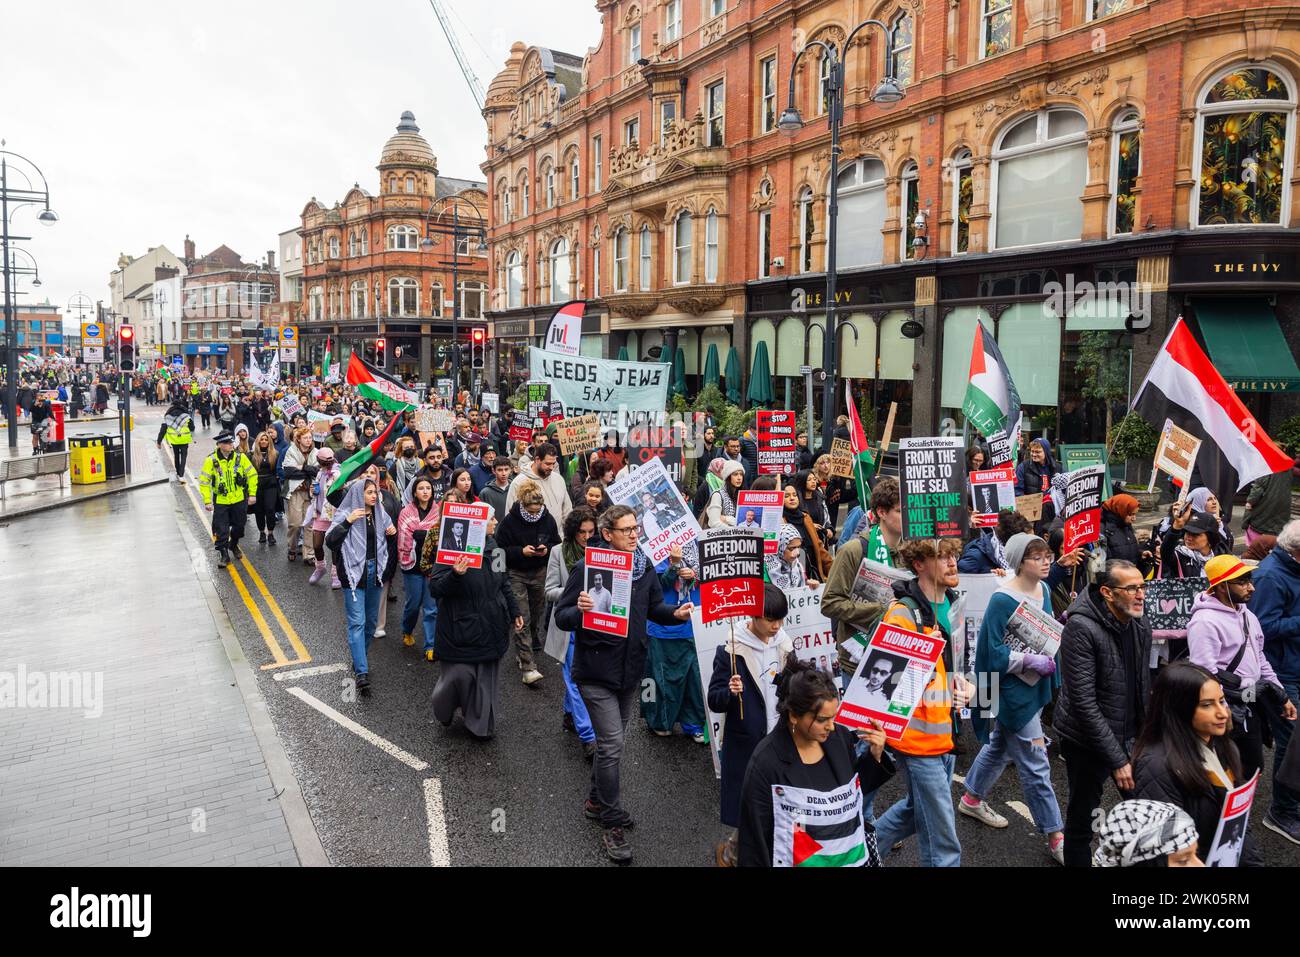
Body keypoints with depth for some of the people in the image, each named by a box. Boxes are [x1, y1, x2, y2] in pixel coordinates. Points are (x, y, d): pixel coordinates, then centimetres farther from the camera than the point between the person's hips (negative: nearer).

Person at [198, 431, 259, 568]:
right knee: (221, 530, -1)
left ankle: (234, 545, 42)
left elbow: (252, 475, 2)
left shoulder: (240, 457, -7)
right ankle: (224, 555, 12)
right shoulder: (211, 460, -11)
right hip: (221, 501, -2)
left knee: (239, 526, 16)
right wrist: (207, 501, -9)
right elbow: (204, 481, -6)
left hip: (239, 500, 2)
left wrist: (252, 494, 0)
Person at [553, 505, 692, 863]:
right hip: (596, 670, -6)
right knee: (611, 744, -9)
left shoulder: (645, 568, 2)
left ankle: (597, 800, 39)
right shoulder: (586, 568, -14)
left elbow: (654, 608, 12)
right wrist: (579, 609, -34)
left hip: (631, 668, 6)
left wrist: (676, 613, -9)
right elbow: (561, 616, -12)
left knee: (610, 740, 19)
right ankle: (612, 823, 6)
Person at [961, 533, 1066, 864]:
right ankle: (1055, 837, 12)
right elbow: (995, 653, -20)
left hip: (1036, 684, 8)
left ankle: (972, 799, 42)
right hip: (1013, 688, -8)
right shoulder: (1002, 600, -22)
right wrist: (1034, 662, -23)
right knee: (1035, 764, 0)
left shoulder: (1043, 590, 2)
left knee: (1000, 746, 23)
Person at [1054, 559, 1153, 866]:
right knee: (1082, 821, 8)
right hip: (1087, 742, -6)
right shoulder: (1081, 628, -20)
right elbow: (1083, 702, -22)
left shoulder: (1142, 628, 2)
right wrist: (1116, 760, -21)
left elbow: (1143, 690, 12)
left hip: (1130, 740, 6)